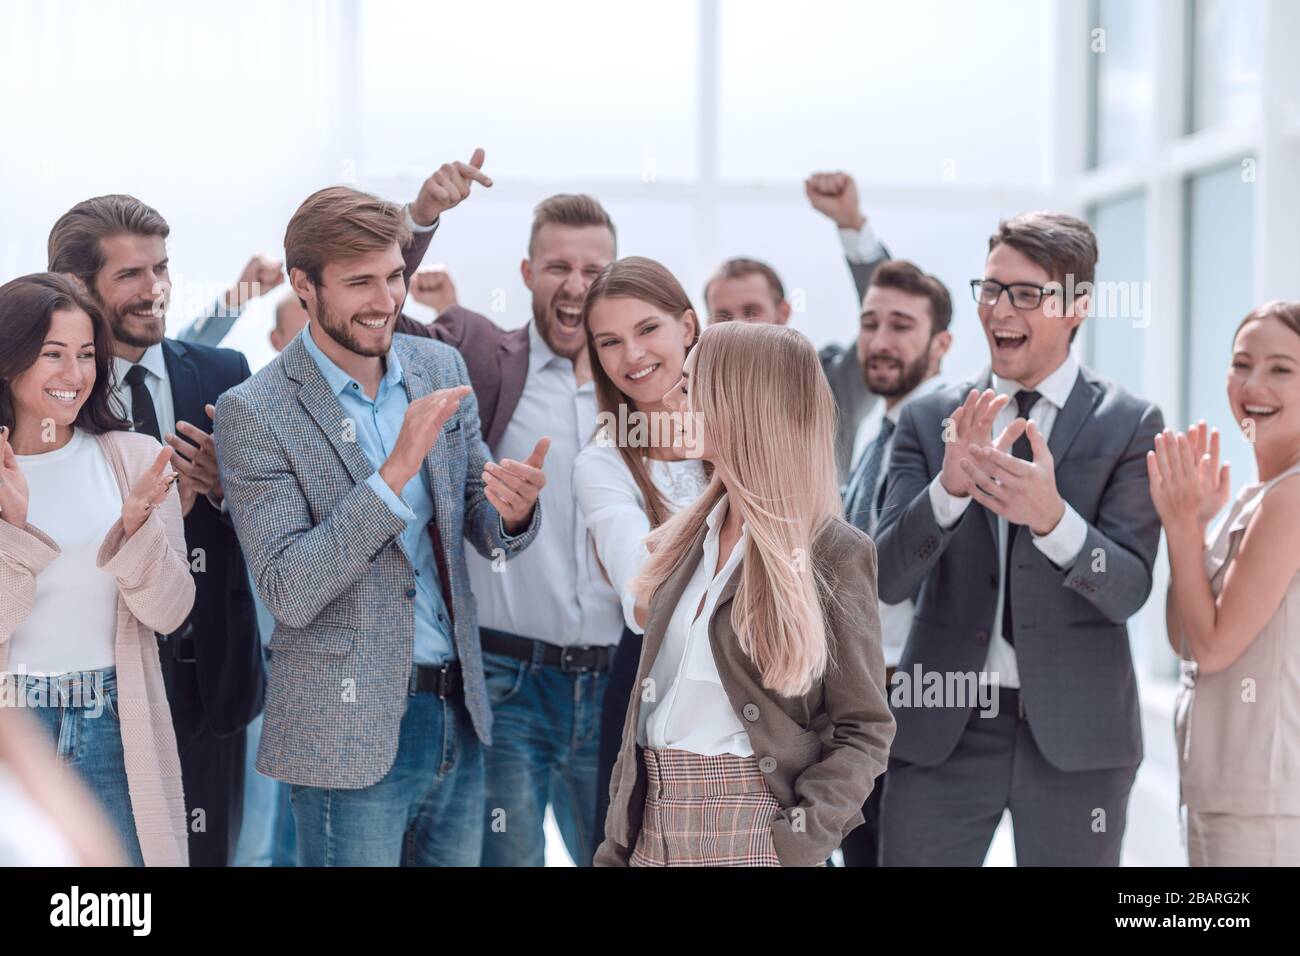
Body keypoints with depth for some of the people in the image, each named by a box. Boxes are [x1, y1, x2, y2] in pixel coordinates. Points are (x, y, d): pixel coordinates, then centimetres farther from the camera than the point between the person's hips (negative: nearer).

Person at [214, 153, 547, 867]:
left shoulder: (441, 367, 4)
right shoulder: (253, 412, -12)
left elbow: (489, 532, 7)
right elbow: (288, 592, -18)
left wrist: (513, 508, -18)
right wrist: (396, 471, -26)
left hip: (458, 714, 5)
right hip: (351, 735, -5)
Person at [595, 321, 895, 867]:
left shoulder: (835, 555, -8)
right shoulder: (685, 538, 8)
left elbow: (863, 730, -7)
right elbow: (651, 698, 11)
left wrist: (794, 845, -17)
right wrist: (618, 842, 7)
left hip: (750, 825, -5)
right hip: (654, 823, 5)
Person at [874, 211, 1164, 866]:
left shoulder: (1130, 425, -2)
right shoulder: (929, 420, 3)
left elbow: (1128, 590, -11)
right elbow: (890, 578, -6)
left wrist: (1052, 516, -30)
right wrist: (950, 486, -24)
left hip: (1074, 733, -1)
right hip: (942, 728, 1)